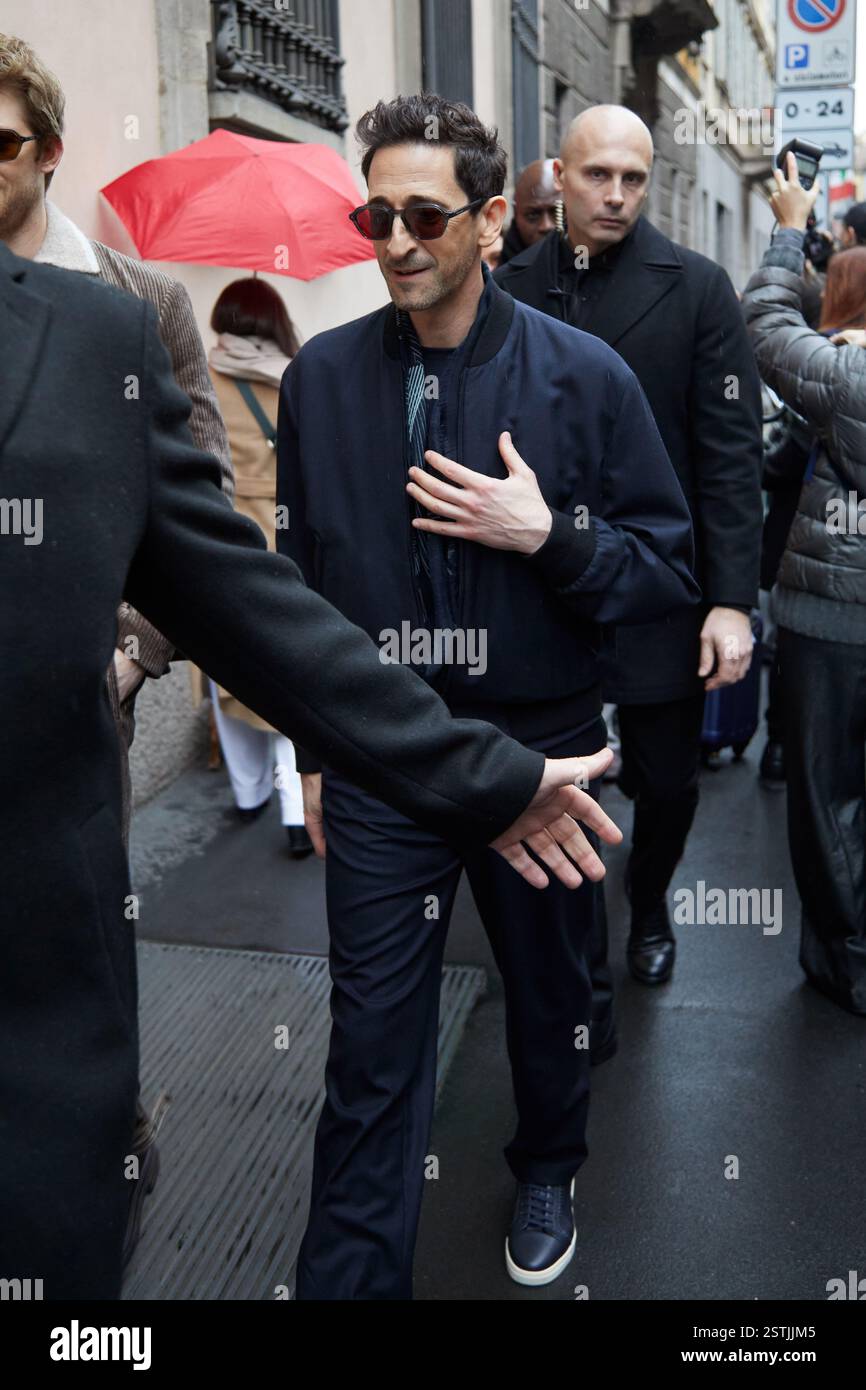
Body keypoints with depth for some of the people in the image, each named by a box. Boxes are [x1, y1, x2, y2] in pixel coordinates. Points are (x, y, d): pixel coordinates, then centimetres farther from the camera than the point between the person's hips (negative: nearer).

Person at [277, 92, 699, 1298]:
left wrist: (549, 534, -21)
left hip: (540, 748, 0)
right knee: (372, 1041, 5)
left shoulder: (583, 375, -7)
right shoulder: (323, 376, -1)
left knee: (549, 994, 20)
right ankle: (349, 1274, 24)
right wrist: (313, 746, 8)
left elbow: (669, 569, -4)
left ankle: (548, 1172, 49)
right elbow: (302, 576, 7)